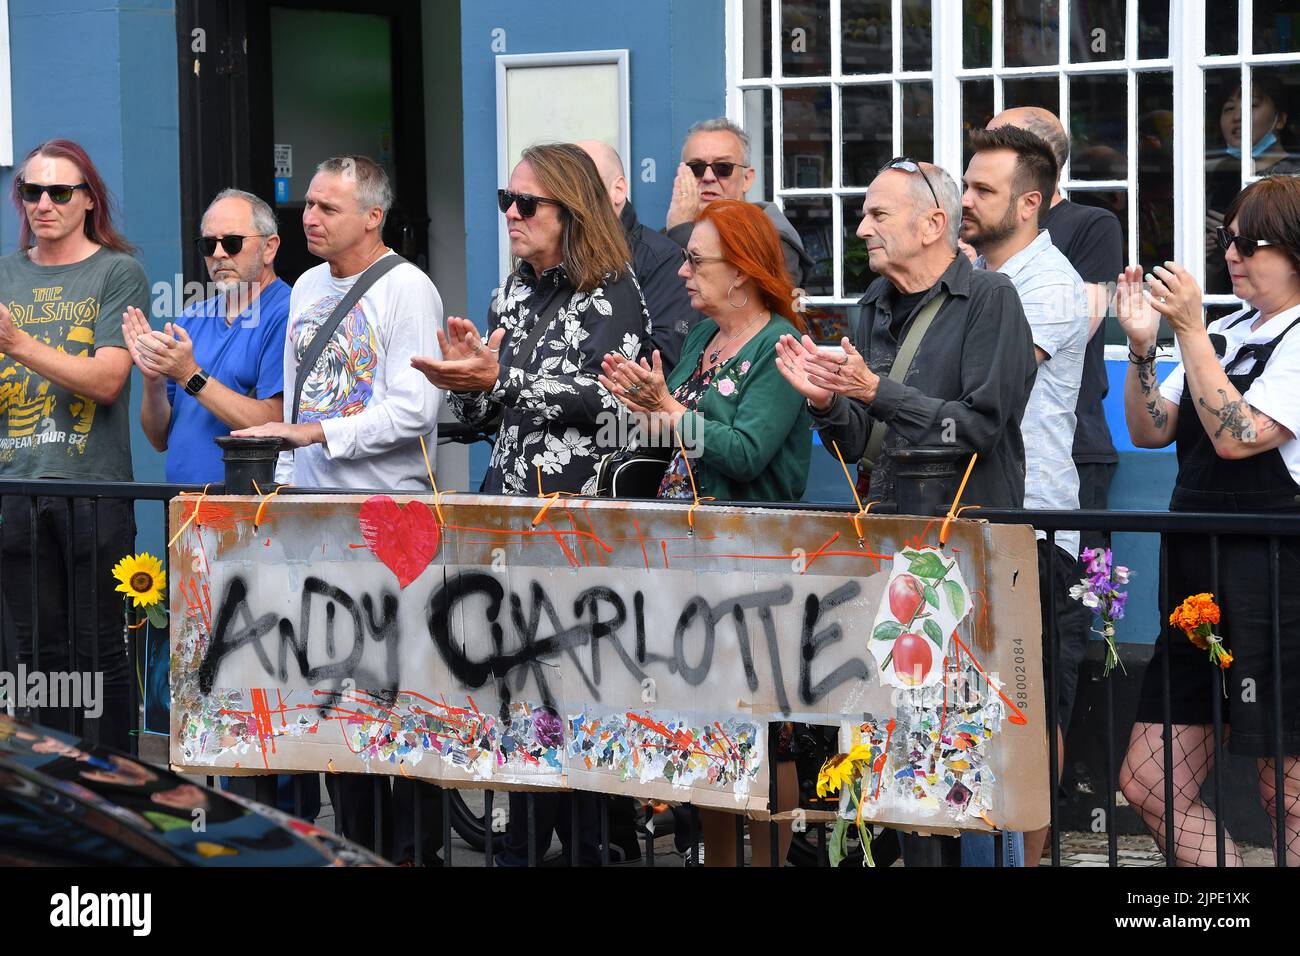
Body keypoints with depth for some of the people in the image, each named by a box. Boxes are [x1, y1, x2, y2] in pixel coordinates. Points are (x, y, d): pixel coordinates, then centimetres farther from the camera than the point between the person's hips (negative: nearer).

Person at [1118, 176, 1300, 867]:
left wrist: (1188, 329, -16)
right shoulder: (1224, 334, 15)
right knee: (1149, 786, 6)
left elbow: (1237, 436, -19)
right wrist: (1141, 344, -2)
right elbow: (1149, 431, 12)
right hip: (1196, 577, 8)